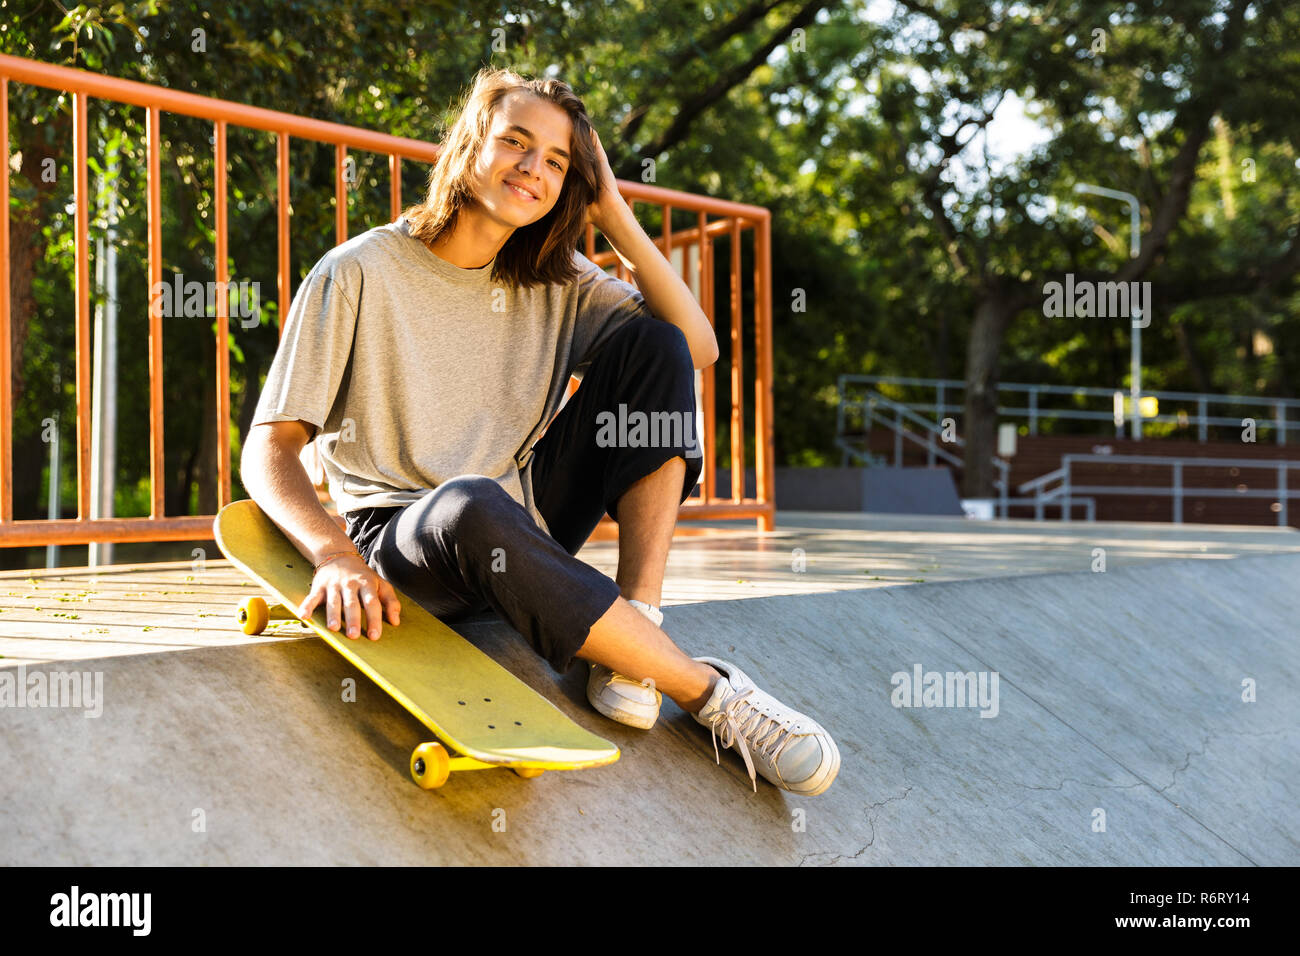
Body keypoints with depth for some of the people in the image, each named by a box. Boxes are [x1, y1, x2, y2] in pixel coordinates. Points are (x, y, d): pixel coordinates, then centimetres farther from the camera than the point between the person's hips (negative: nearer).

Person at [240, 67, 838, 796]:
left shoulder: (556, 281, 8)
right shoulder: (360, 275, -6)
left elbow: (698, 348, -2)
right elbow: (269, 449, -11)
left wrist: (614, 214, -5)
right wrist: (335, 554, -31)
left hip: (529, 525, 5)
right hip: (406, 539, -5)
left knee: (655, 344, -10)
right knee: (472, 506, -42)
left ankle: (637, 629, -24)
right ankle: (710, 691, -27)